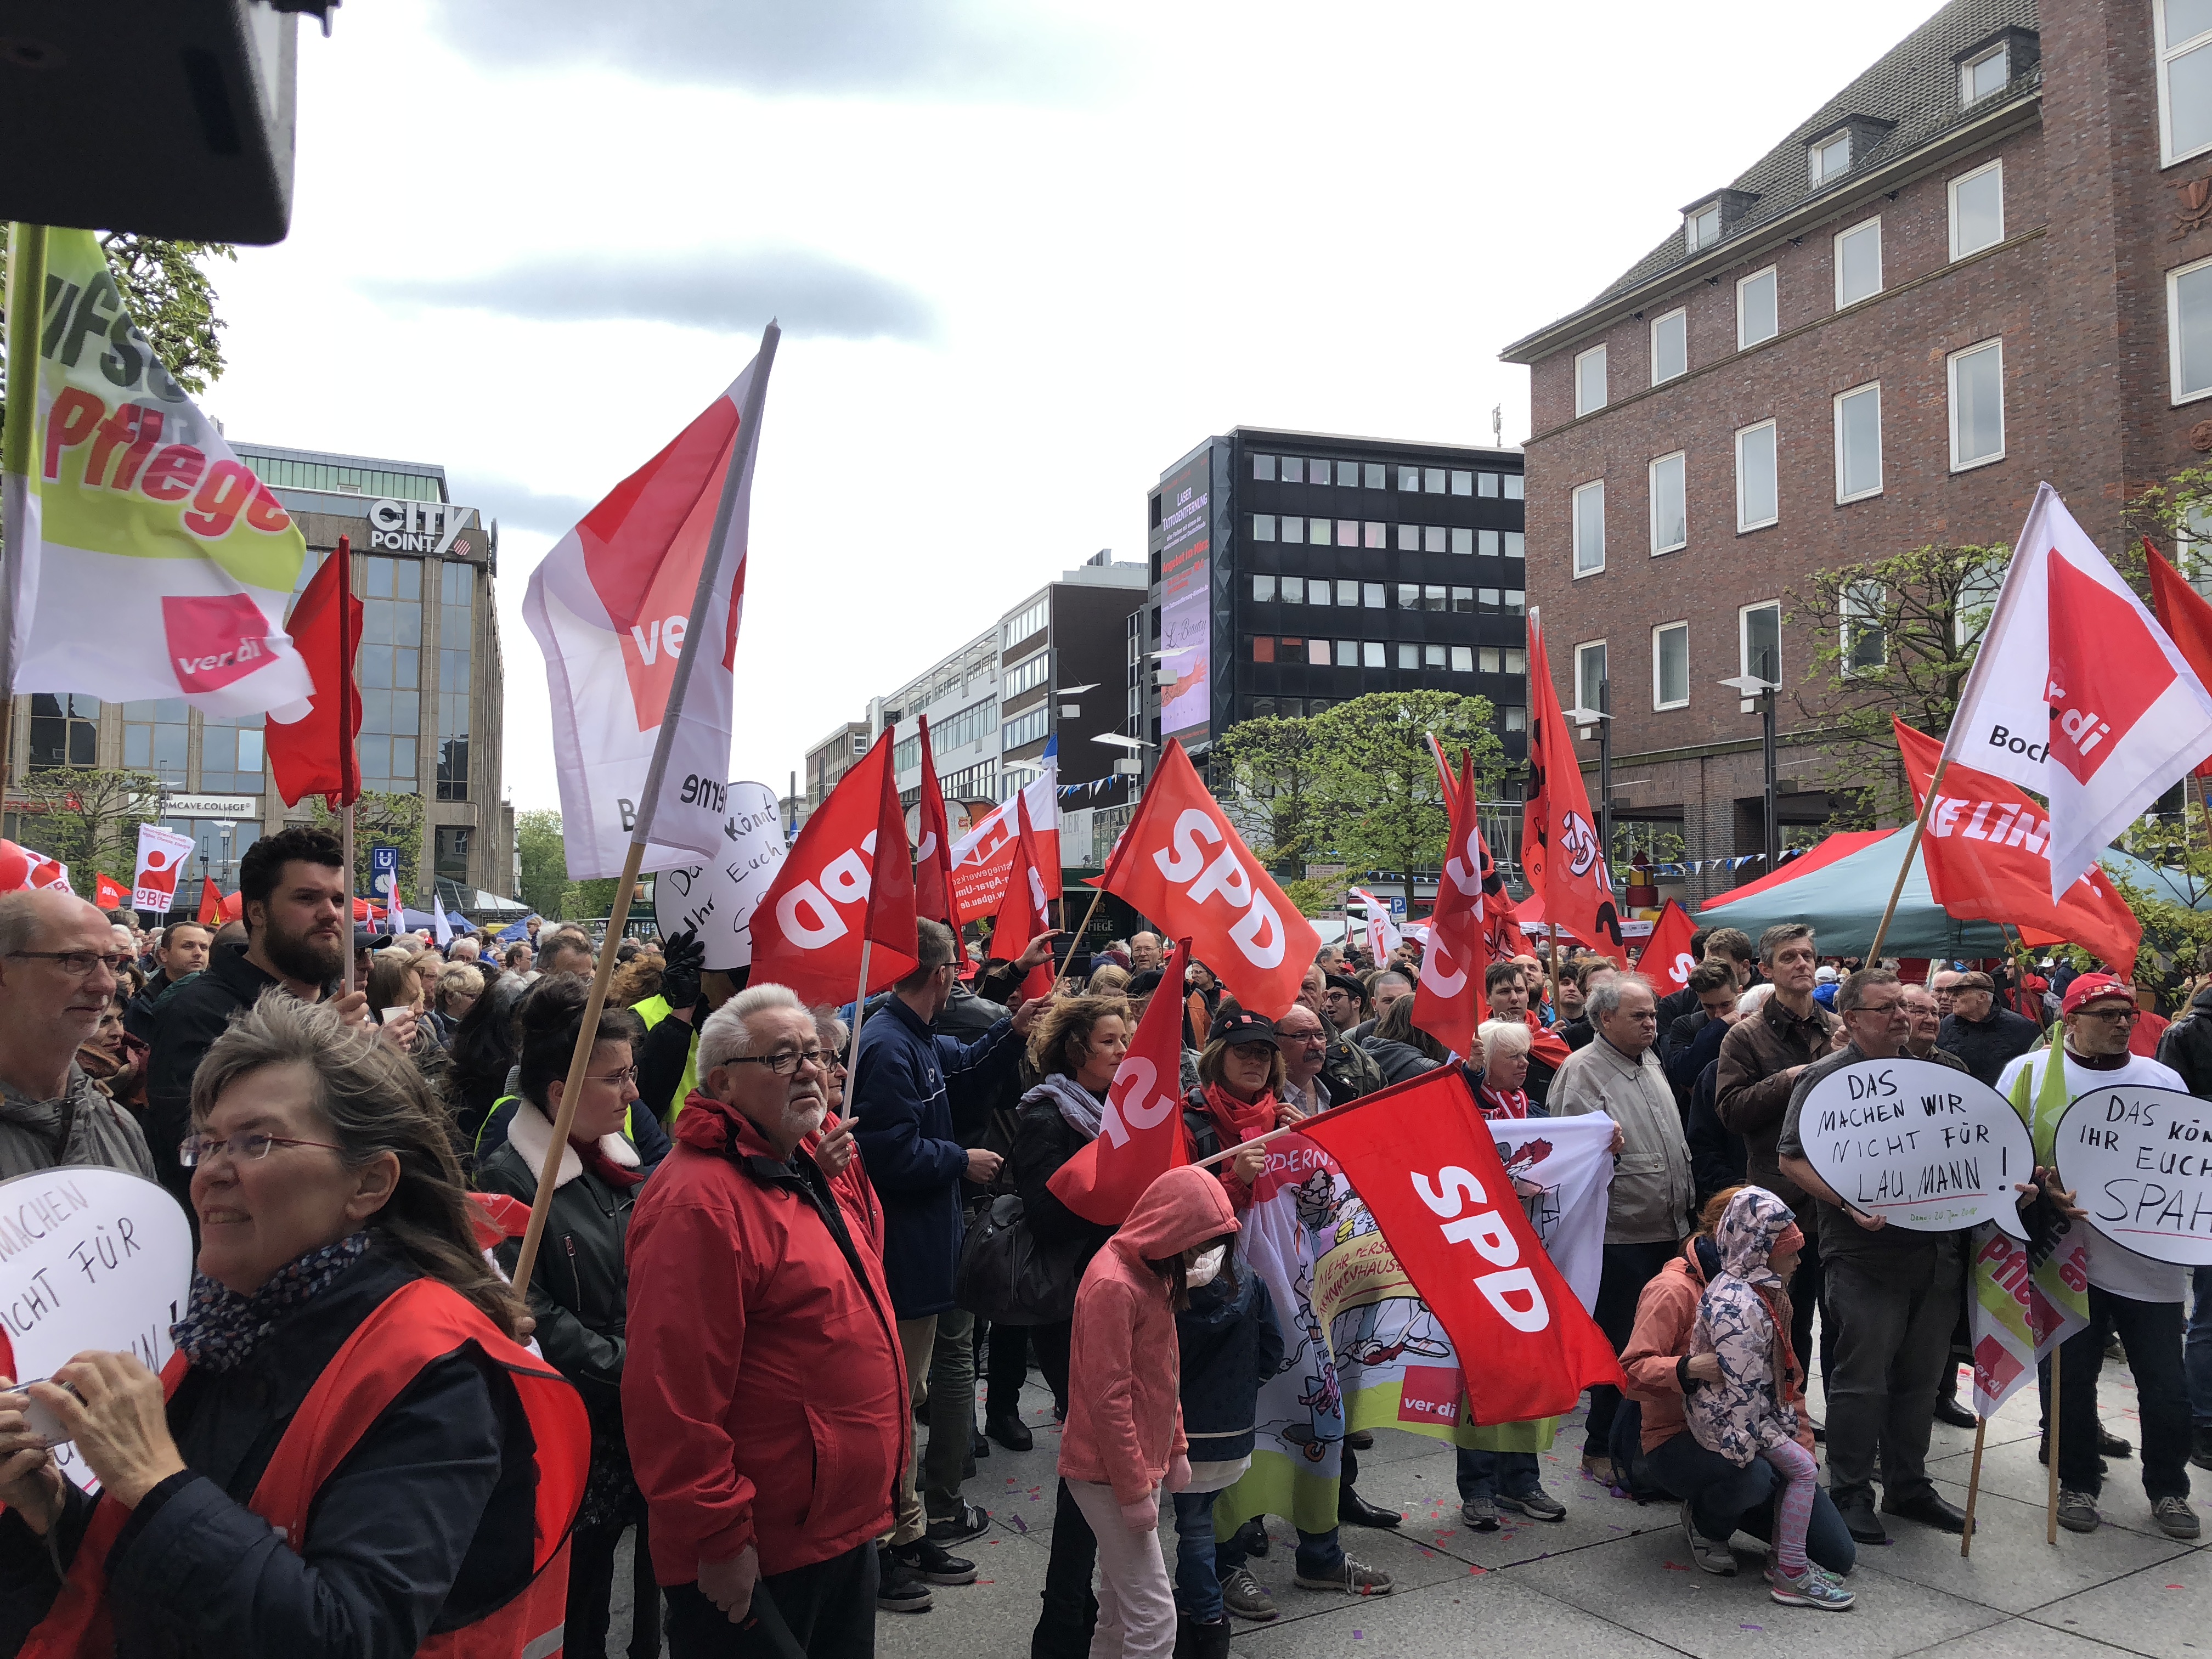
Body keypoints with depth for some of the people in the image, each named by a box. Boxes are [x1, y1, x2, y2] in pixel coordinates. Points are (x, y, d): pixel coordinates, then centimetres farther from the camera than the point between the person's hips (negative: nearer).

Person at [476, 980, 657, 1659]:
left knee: (655, 1586, 14)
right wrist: (628, 1368, -18)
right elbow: (532, 1317, -19)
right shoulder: (510, 1181, -13)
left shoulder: (620, 1163, 9)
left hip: (646, 1421, 6)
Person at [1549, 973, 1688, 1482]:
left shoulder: (1651, 1063, 15)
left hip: (1669, 1230, 8)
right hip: (1620, 1234, -8)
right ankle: (1602, 1450, 12)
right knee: (1619, 1344, -1)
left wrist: (1686, 1205, 27)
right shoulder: (1582, 1070, -12)